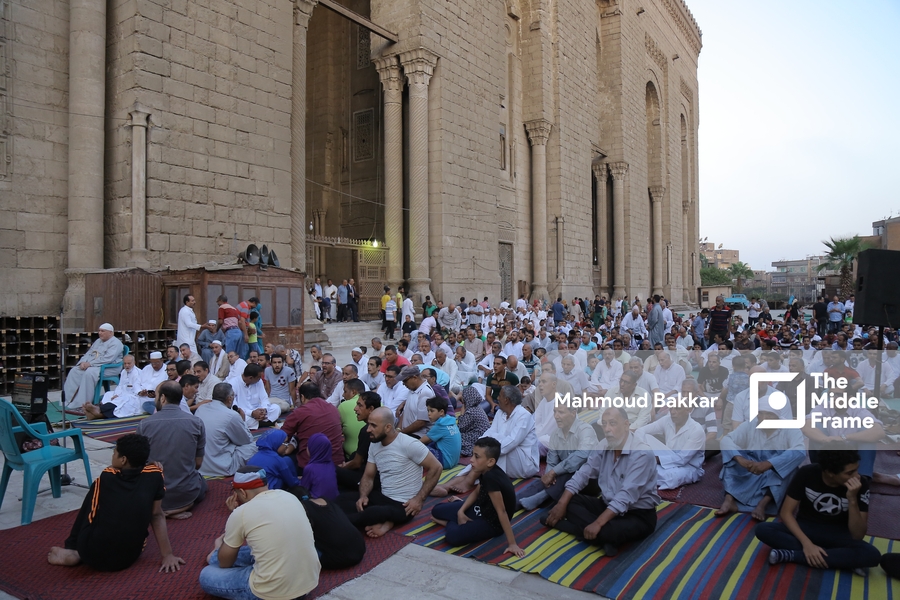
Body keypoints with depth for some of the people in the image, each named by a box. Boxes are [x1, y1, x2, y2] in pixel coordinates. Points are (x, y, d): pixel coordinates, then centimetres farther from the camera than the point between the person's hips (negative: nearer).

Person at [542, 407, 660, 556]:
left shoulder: (642, 453, -24)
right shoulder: (604, 446, -2)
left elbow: (626, 496, -31)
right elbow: (582, 474, 0)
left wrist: (598, 523, -35)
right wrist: (561, 504, -11)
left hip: (638, 514, -7)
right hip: (608, 506, 7)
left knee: (608, 532, -36)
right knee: (570, 502, -10)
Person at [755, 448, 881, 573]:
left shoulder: (861, 485, -17)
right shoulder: (807, 473, -18)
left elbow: (858, 536, -19)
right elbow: (786, 513, -14)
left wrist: (852, 499, -33)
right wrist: (807, 543, -28)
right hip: (805, 528, 0)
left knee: (872, 555, -33)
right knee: (762, 529, -28)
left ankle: (791, 555, -29)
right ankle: (839, 559, -26)